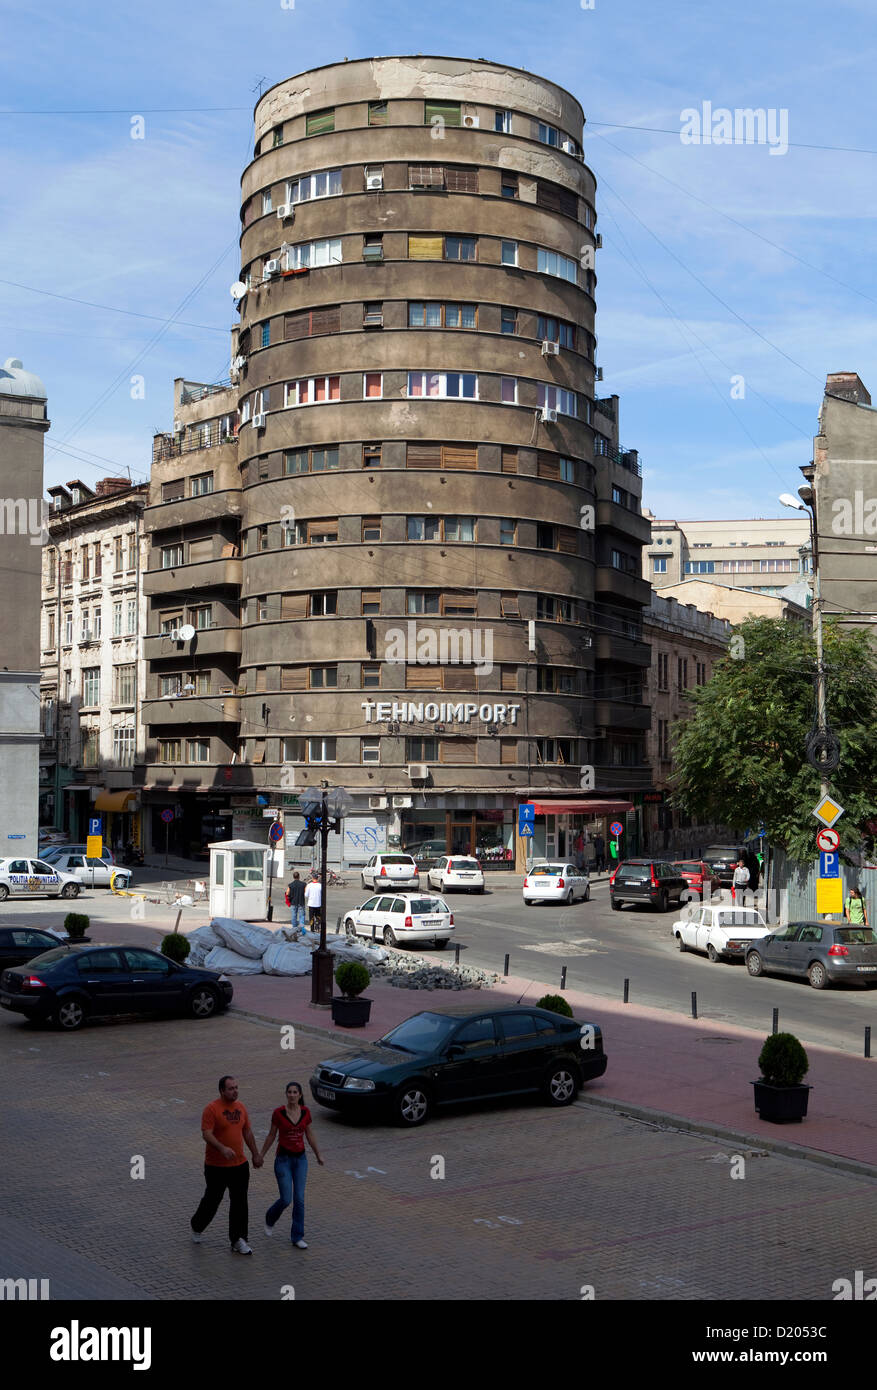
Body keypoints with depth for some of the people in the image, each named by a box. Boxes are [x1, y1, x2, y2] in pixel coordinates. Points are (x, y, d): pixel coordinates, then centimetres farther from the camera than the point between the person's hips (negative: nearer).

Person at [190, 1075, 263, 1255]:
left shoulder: (241, 1107, 6)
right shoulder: (211, 1109, -14)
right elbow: (207, 1134, -22)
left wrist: (255, 1154, 16)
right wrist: (222, 1148, -37)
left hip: (239, 1164, 5)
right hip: (216, 1166, -5)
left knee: (239, 1203, 3)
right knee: (212, 1200, 10)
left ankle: (238, 1241, 10)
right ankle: (196, 1227, 37)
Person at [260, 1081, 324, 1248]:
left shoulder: (305, 1112, -2)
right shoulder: (278, 1112, -11)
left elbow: (309, 1135, 10)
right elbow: (271, 1135, 1)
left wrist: (318, 1155, 17)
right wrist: (260, 1156, 6)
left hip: (300, 1159, 3)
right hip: (283, 1159, -3)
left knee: (299, 1199, 0)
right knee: (286, 1199, -5)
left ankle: (297, 1236, 12)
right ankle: (270, 1219, 28)